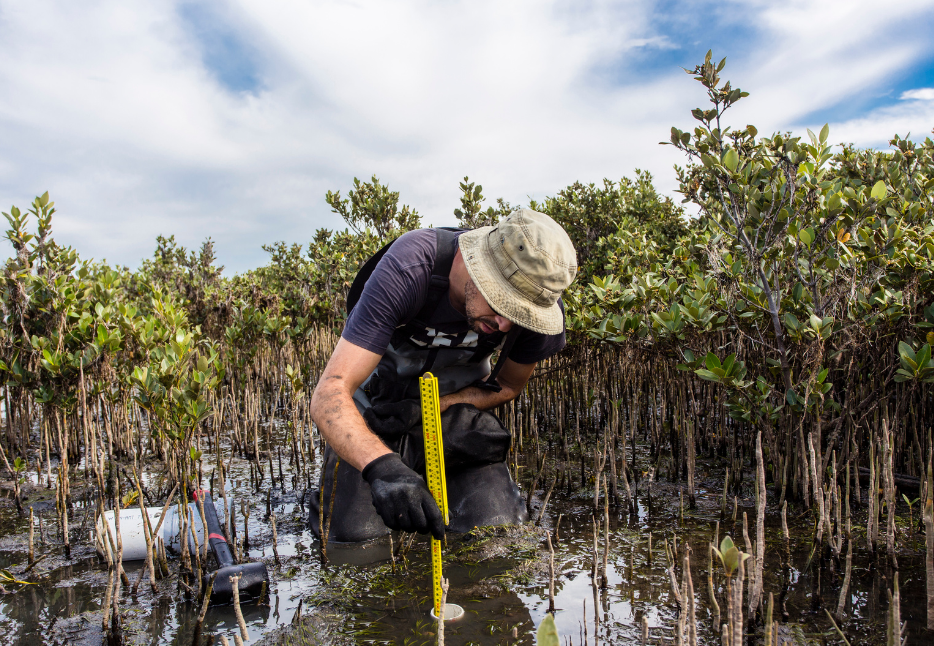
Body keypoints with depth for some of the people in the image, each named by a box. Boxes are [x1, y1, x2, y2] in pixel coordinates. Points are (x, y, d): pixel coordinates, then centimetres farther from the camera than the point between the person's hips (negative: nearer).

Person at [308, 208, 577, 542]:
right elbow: (329, 393, -39)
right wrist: (382, 466, -58)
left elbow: (507, 386, -4)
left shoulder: (539, 299, -22)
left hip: (458, 402, 3)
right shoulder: (408, 269, -34)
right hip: (381, 399, -2)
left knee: (496, 527, -17)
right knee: (357, 533, -18)